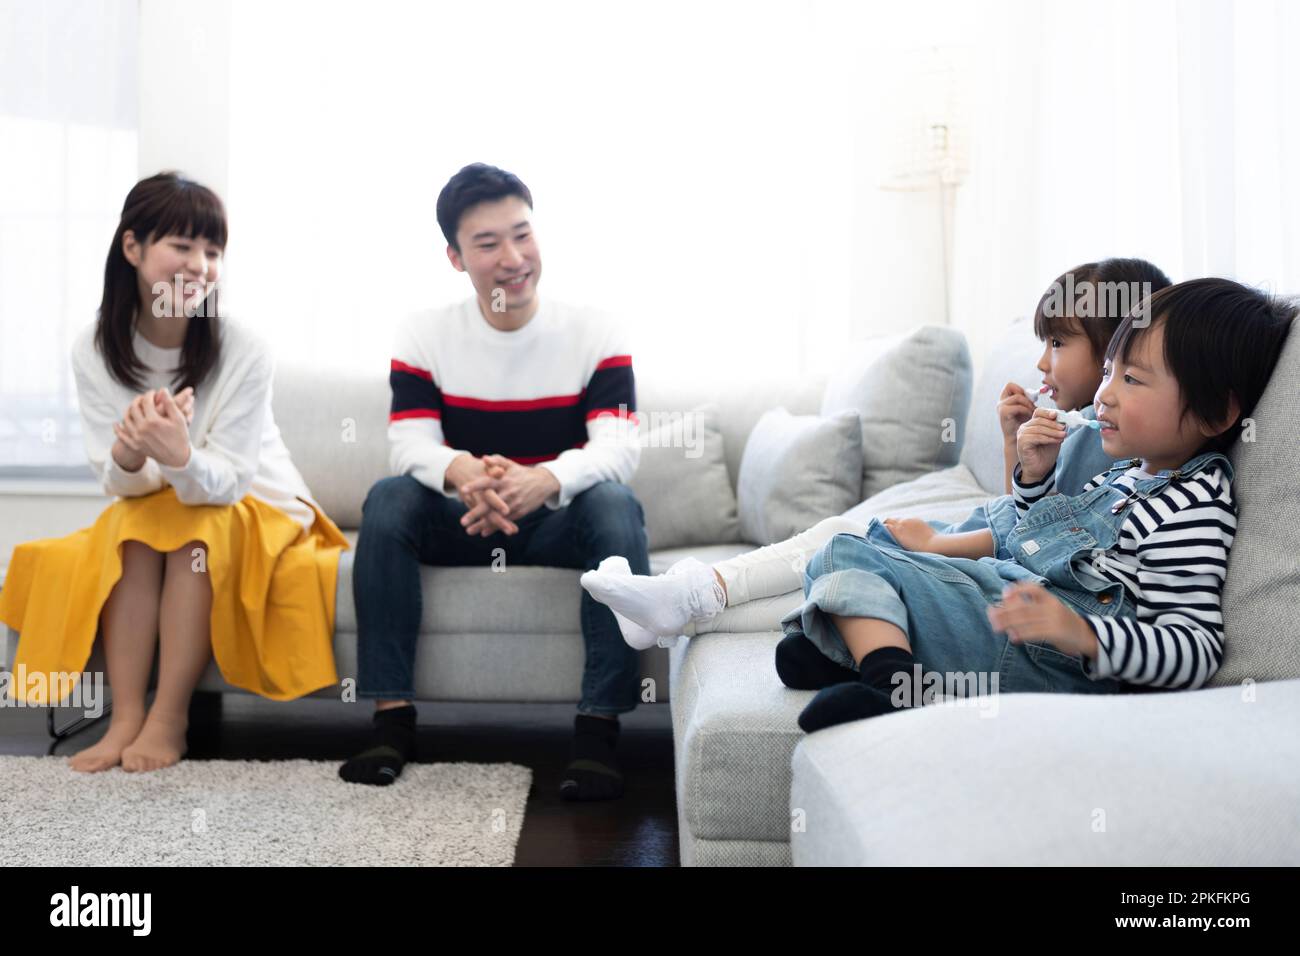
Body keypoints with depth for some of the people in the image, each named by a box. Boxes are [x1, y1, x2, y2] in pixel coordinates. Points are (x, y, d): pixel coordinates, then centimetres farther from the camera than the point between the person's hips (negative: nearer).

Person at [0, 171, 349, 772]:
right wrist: (130, 458, -38)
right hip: (150, 509, 3)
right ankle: (126, 717, -25)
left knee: (194, 527, -31)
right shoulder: (94, 350, -13)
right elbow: (118, 483, -13)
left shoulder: (243, 350, -23)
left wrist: (179, 457, -46)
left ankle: (170, 719, -25)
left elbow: (225, 482, -24)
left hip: (255, 509, -3)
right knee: (133, 526, -28)